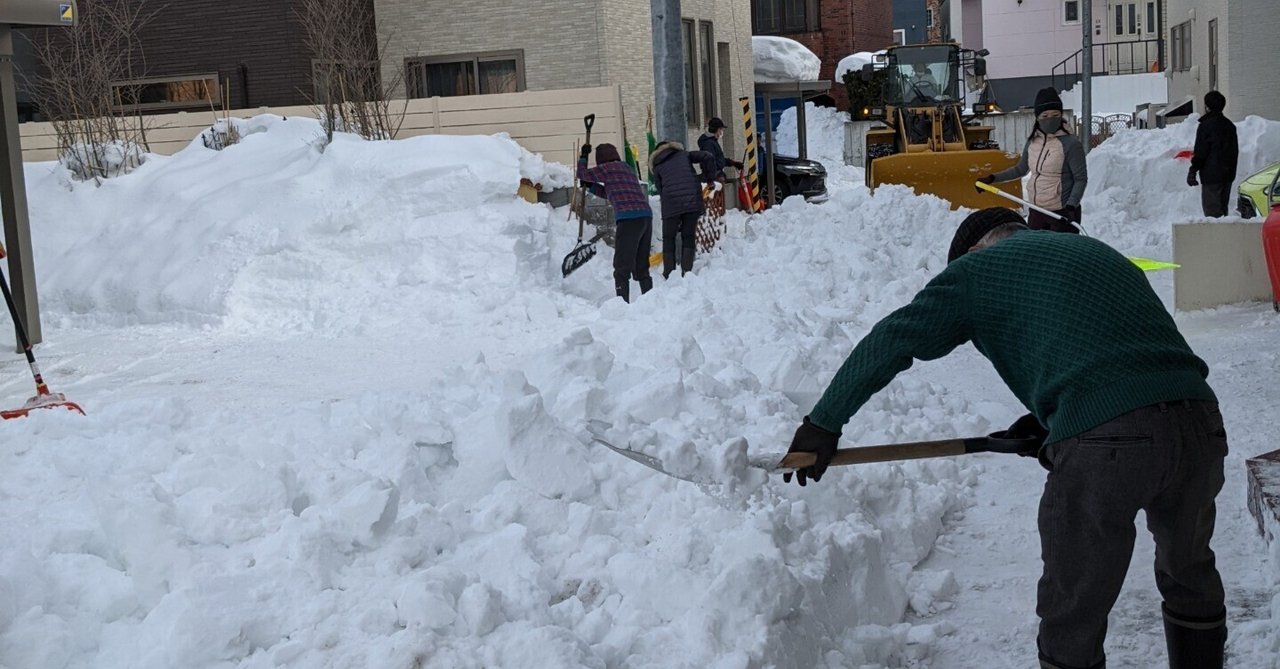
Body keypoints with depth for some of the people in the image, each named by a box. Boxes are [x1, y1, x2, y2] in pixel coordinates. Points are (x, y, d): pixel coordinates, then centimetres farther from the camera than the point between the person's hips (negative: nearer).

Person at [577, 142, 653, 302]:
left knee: (622, 266, -6)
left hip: (629, 218, -8)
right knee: (642, 266, 14)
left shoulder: (608, 168, 2)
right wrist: (591, 186, 42)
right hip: (646, 216, 8)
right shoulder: (627, 168, 26)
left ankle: (623, 302, -12)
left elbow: (582, 174, 15)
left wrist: (583, 156, 29)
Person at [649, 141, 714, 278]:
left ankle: (669, 274, 8)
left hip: (671, 204, -1)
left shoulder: (657, 166, 18)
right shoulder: (684, 155, 20)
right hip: (693, 200, 1)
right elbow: (707, 157, 6)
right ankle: (687, 272, 6)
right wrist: (708, 177, 17)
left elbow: (660, 190, 14)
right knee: (688, 237, 12)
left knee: (668, 239, 12)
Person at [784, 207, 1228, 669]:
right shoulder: (1100, 254, 29)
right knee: (1190, 576, 30)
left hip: (1105, 442, -6)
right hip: (1199, 422, 7)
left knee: (1071, 615, 10)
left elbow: (891, 342, 7)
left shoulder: (981, 267, 12)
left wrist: (824, 423, 13)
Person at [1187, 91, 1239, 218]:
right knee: (1223, 208, 15)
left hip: (1211, 175, -8)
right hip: (1228, 174, 8)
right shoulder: (1229, 125, 13)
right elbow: (1235, 151, 18)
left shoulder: (1205, 125, -12)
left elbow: (1200, 152, -13)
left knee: (1212, 209, -7)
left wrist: (1192, 171, -7)